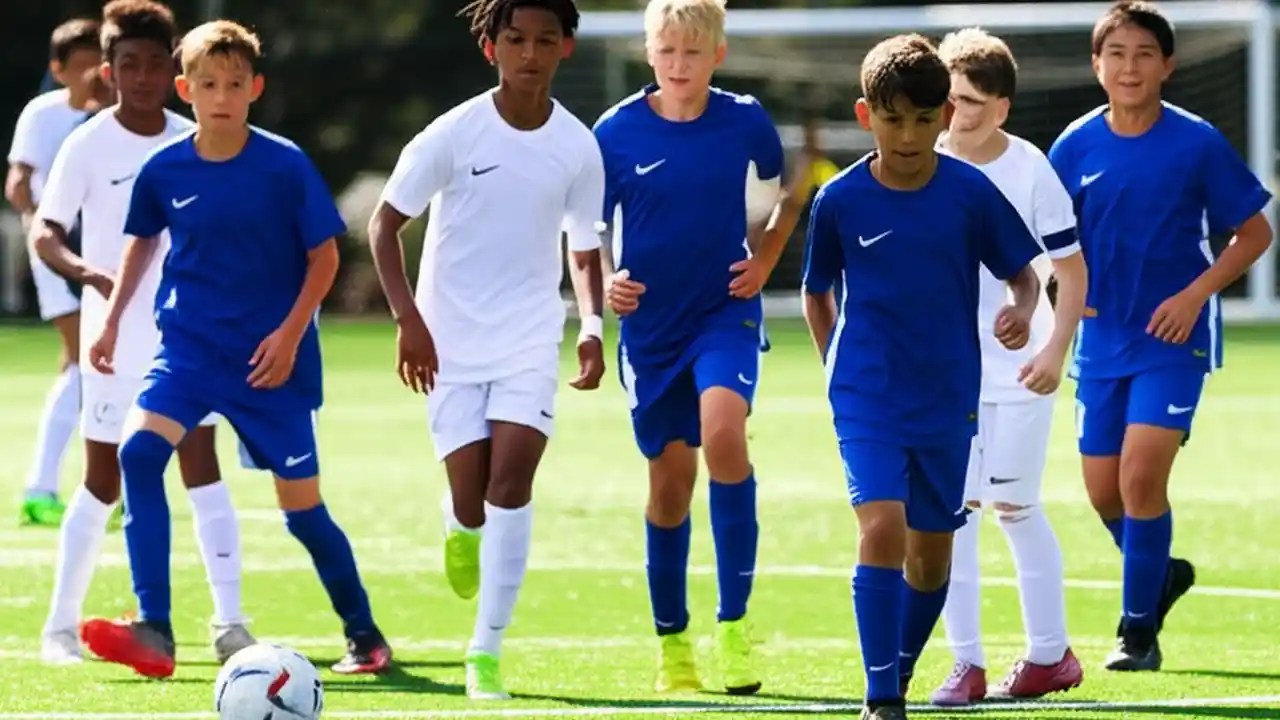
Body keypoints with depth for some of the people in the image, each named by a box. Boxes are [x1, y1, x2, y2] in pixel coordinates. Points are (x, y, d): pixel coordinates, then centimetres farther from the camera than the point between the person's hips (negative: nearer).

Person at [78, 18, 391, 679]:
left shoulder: (286, 167, -11)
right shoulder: (163, 170, -3)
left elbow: (324, 258, -3)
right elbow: (142, 242, 17)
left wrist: (291, 333, -13)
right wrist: (112, 320, 12)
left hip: (270, 360, -2)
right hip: (188, 347, 2)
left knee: (302, 507, 4)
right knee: (138, 450, -23)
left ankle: (364, 636, 27)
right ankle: (153, 632, -25)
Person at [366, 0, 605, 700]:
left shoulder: (577, 147, -1)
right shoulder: (454, 135, -10)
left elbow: (585, 250, 11)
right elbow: (385, 223, -4)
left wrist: (592, 327, -6)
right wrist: (409, 320, -15)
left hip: (530, 340, 1)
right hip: (451, 342, -1)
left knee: (510, 480, -15)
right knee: (470, 497, -3)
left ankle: (487, 650, -10)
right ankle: (463, 532, 37)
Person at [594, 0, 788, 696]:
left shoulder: (746, 123, -5)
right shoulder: (616, 132, -6)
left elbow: (778, 204, 14)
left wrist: (761, 264, -1)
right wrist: (602, 284, -15)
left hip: (725, 312, -1)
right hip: (650, 324, 1)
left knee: (722, 429, -26)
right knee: (669, 476, 7)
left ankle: (734, 622, -18)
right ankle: (673, 645, 23)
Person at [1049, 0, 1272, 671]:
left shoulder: (1198, 143, -10)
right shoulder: (1075, 147, -2)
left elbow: (1255, 233, -2)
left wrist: (1195, 294, -13)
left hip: (1174, 338, -4)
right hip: (1102, 340, 4)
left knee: (1141, 476, -15)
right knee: (1104, 490, 7)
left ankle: (1138, 630, -2)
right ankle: (1162, 574, 37)